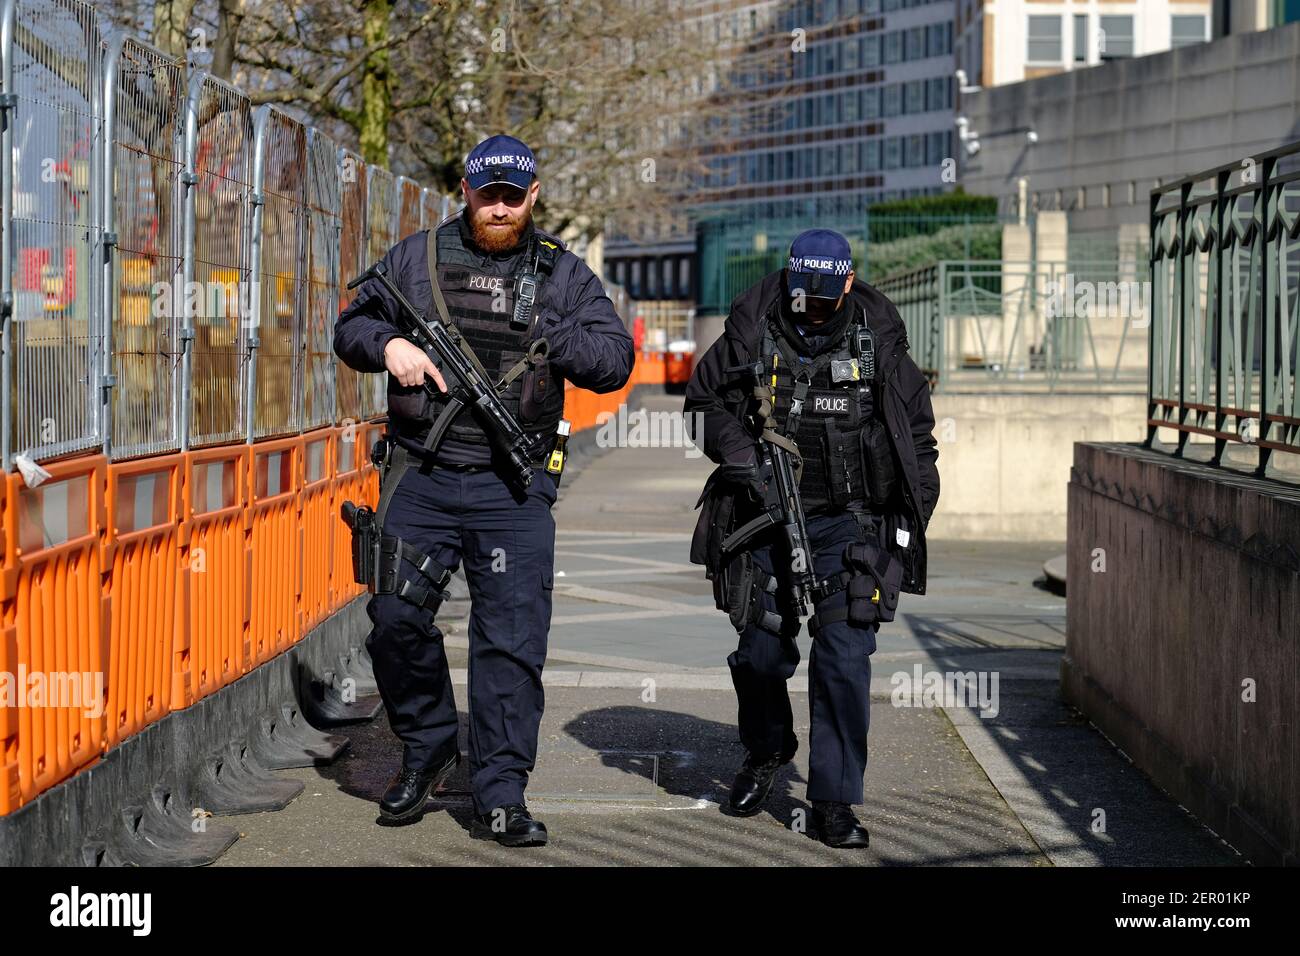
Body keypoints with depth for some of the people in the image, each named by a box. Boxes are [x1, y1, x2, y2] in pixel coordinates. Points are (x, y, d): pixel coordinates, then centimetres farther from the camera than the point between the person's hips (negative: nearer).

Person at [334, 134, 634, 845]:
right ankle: (428, 746, 23)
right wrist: (387, 344, -7)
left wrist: (548, 336, -14)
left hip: (513, 491, -1)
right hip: (420, 478, 1)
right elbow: (351, 327, 15)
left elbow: (614, 360, 1)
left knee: (512, 640, -3)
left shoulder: (563, 274, 7)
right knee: (396, 619, -2)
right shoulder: (415, 258, 8)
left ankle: (500, 799, 2)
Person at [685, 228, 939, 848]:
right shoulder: (752, 331, -4)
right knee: (762, 649, 7)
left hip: (848, 523, -1)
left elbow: (916, 425, 10)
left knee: (845, 658, -9)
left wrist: (915, 511, 6)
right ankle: (766, 750, 38)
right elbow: (705, 401, 7)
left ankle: (833, 801, -2)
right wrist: (740, 456, -10)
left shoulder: (878, 338, -1)